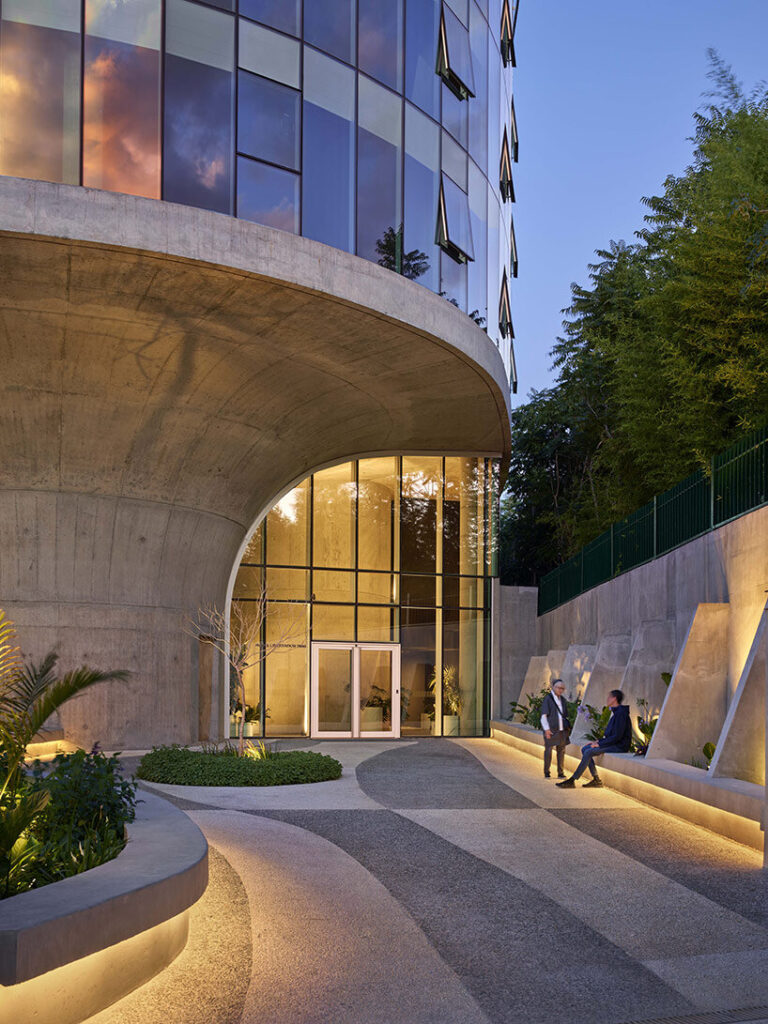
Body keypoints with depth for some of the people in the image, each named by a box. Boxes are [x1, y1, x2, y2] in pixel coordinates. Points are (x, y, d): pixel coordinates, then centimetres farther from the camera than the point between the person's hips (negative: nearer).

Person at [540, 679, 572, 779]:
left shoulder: (562, 699, 13)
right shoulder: (548, 698, -5)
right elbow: (543, 715, -8)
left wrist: (567, 727, 13)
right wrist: (546, 729, -15)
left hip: (562, 729, 6)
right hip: (551, 729, -5)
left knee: (561, 750, 6)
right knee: (548, 750, -1)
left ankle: (561, 773, 12)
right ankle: (546, 772, 10)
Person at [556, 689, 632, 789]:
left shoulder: (621, 713, -16)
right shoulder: (616, 712, 17)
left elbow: (617, 736, -22)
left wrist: (600, 744, -17)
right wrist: (598, 741, 8)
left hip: (619, 746, -11)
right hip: (613, 743, 11)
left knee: (589, 752, -22)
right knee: (585, 749, 0)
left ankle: (572, 780, -21)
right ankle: (596, 779, -4)